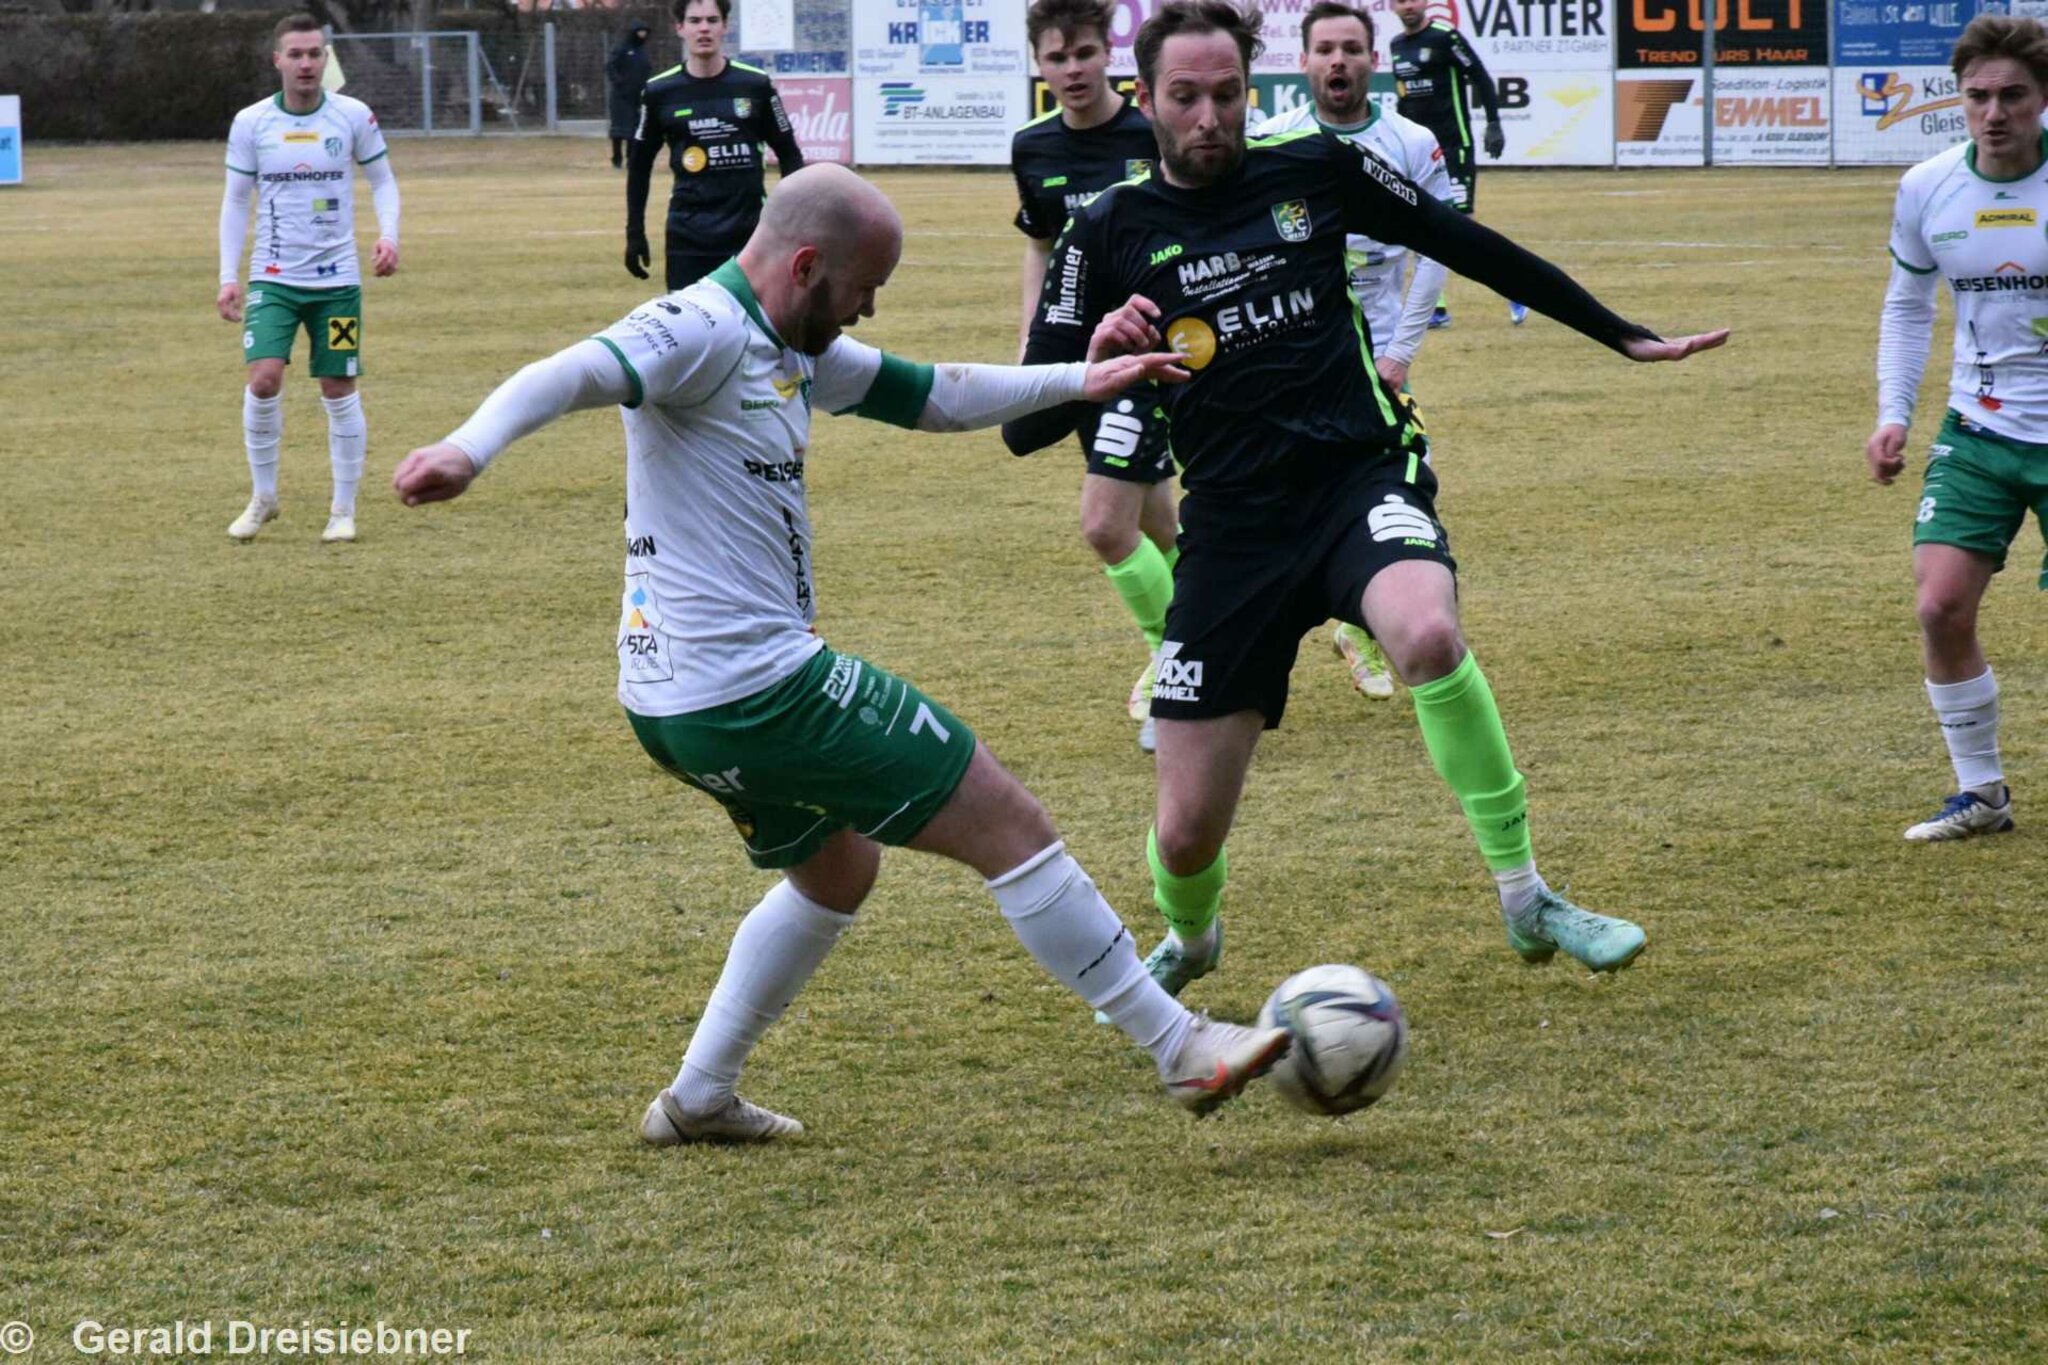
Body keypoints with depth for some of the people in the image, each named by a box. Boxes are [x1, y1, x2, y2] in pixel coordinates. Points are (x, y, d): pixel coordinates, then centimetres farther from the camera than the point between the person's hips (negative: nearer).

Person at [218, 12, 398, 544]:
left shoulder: (353, 116, -3)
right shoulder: (250, 123, -1)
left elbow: (382, 180, 8)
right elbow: (236, 200, 7)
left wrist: (388, 235, -10)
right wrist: (229, 275, 0)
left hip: (337, 279, 0)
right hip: (273, 278, 0)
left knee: (339, 391, 3)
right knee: (264, 379, -15)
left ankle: (344, 510, 16)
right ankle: (263, 497, 4)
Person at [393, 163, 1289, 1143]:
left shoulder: (792, 347, 13)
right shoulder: (703, 331, -16)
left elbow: (930, 397, 23)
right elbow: (570, 376, -32)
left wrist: (1077, 382, 15)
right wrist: (468, 449, -50)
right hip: (760, 688, -11)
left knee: (835, 868, 31)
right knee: (1005, 824, -2)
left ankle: (699, 1097, 28)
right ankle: (1179, 1049, 6)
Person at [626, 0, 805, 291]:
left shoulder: (755, 85, -1)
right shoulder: (660, 92, 0)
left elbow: (788, 154, 7)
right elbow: (639, 165, 11)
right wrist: (635, 232, 8)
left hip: (750, 232, 0)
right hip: (688, 236, 0)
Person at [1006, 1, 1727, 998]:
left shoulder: (1313, 169, 2)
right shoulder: (1108, 232, 0)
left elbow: (1464, 244, 13)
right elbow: (1023, 426, -1)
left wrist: (1621, 335, 16)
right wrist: (1097, 359, -23)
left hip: (1360, 476, -1)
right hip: (1232, 526, 1)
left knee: (1428, 634, -37)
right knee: (1187, 831, -2)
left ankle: (1527, 905, -19)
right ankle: (1187, 943, 37)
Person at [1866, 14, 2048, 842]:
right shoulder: (1927, 190, -2)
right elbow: (1907, 307, 14)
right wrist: (1893, 415, 4)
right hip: (1977, 431, 3)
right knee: (1940, 607, -8)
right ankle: (1980, 794, 8)